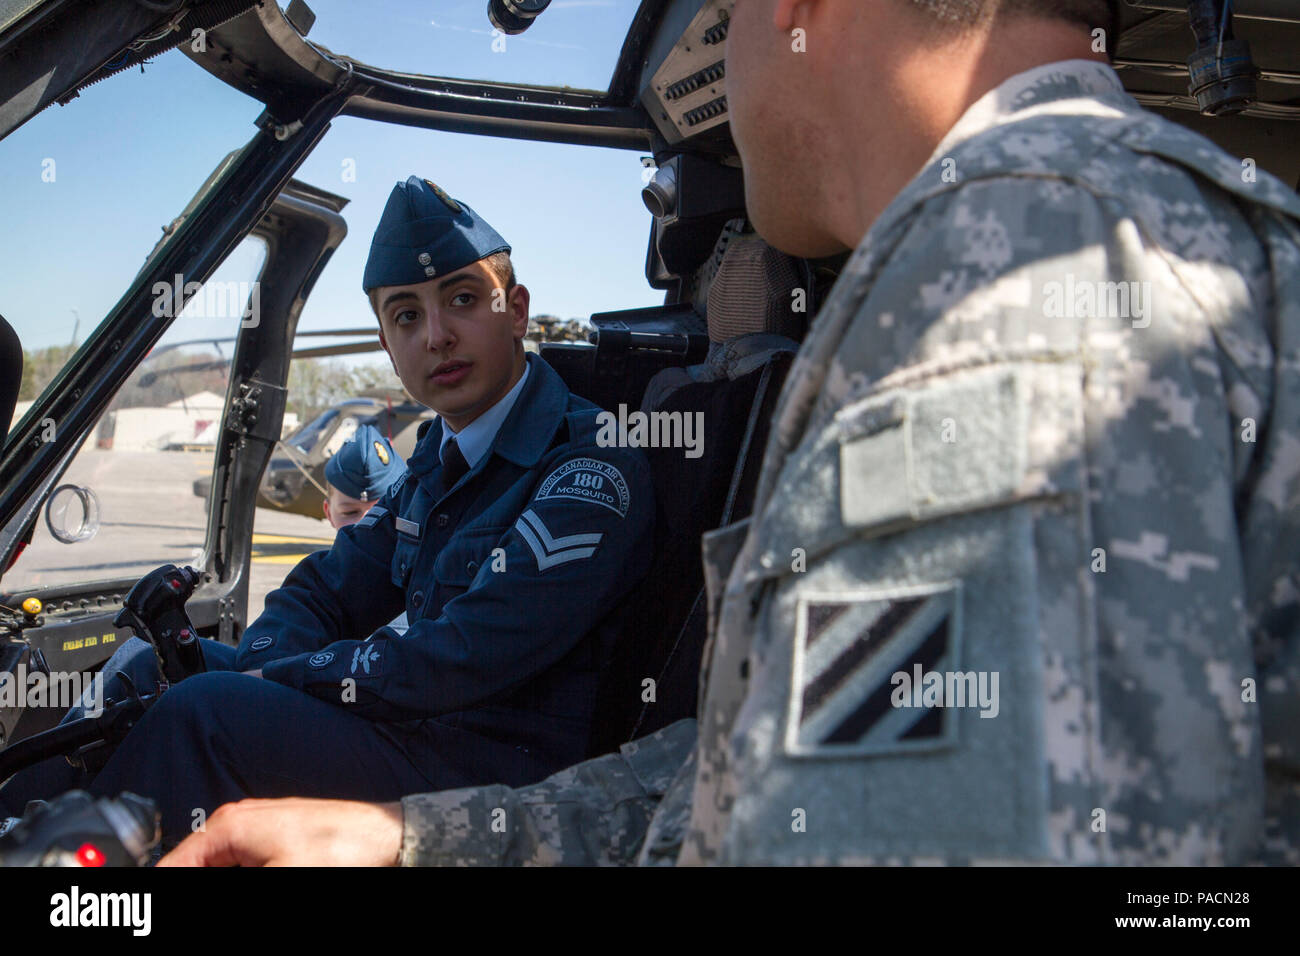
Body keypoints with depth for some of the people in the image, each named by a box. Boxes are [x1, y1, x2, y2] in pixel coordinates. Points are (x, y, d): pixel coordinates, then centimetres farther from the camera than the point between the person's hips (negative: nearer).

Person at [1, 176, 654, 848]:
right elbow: (324, 592, 13)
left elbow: (464, 660, -24)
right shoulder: (440, 457, 12)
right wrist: (265, 670, -10)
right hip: (410, 719, 9)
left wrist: (269, 680, -14)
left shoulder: (593, 465, -18)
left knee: (208, 712, -22)